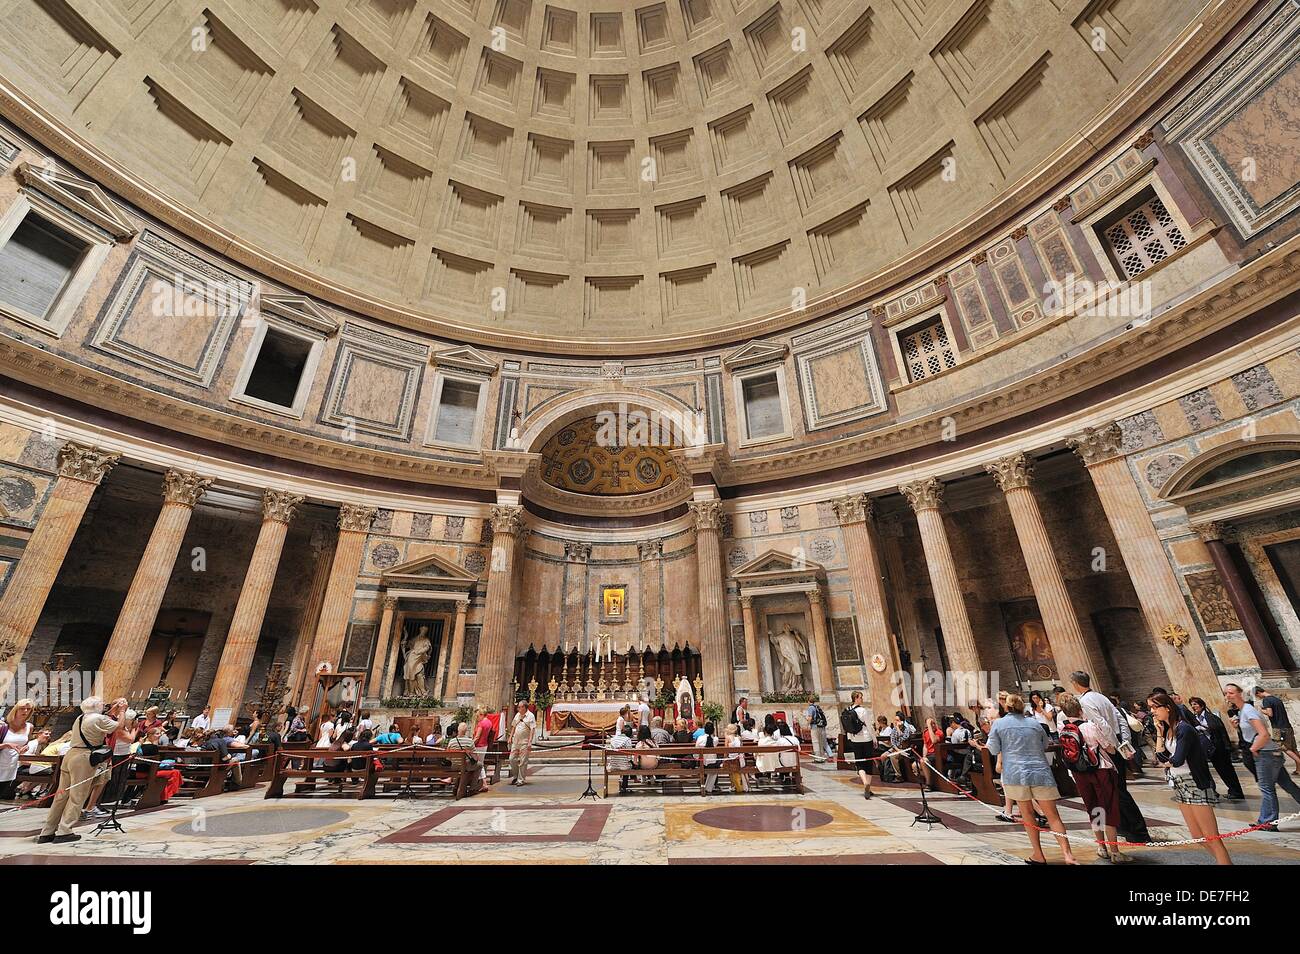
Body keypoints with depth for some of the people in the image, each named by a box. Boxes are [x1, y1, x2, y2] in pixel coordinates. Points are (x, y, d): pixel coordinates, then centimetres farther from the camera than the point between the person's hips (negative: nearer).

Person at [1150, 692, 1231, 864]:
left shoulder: (1184, 729, -17)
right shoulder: (1166, 729, 6)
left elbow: (1178, 760, -21)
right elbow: (1160, 757, 0)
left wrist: (1167, 763, 1)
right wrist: (1159, 732, -3)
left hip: (1195, 784, -8)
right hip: (1179, 785, 8)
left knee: (1211, 837, -5)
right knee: (1197, 837, 14)